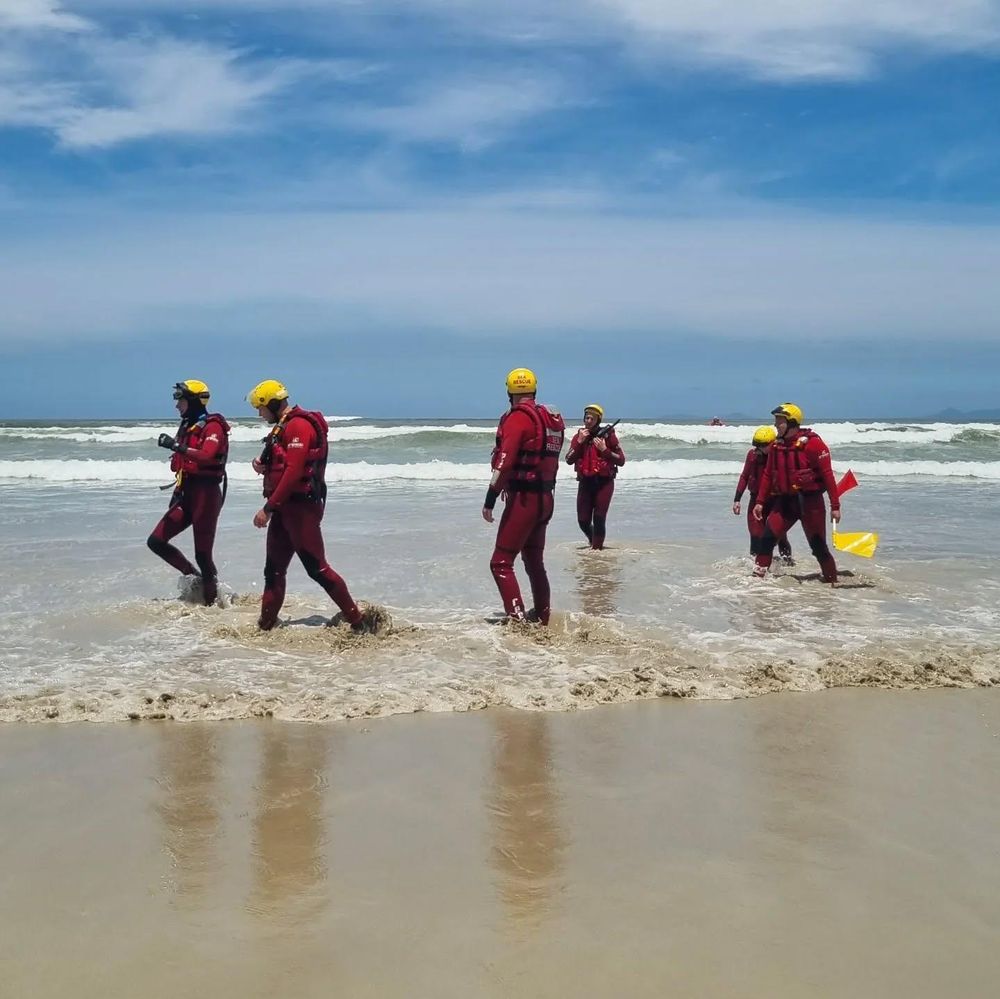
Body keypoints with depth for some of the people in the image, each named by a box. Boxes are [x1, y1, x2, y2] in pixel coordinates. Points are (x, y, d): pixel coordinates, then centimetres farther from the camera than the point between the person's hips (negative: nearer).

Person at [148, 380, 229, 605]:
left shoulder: (212, 426, -10)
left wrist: (177, 446, -36)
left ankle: (211, 601, 7)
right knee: (156, 541, 4)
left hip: (206, 495, -9)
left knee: (202, 554, -6)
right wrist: (178, 491, 18)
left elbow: (207, 456, -29)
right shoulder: (187, 427, 16)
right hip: (187, 494, 9)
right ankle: (194, 576, 16)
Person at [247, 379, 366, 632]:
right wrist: (264, 466, 4)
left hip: (301, 506, -10)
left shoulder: (299, 425, -14)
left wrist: (268, 508, -22)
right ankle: (265, 626, 17)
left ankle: (357, 621, -4)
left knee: (317, 568, -9)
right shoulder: (284, 427, 19)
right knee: (274, 570, 11)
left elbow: (294, 471, -22)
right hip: (285, 507, 10)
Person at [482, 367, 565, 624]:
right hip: (546, 497, 8)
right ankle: (541, 617, 29)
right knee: (534, 561, 20)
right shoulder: (552, 419, 11)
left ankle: (517, 619, -18)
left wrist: (490, 499, -20)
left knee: (501, 563, -7)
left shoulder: (518, 418, -13)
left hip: (524, 498, -8)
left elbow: (504, 461, -22)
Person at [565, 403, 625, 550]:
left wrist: (604, 449, -16)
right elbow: (569, 460, -4)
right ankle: (594, 542, 33)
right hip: (585, 483, 3)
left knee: (599, 519, -8)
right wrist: (579, 441, -12)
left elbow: (621, 460, -5)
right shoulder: (578, 436, 6)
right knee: (583, 520, 4)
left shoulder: (608, 435, -3)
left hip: (604, 482, -3)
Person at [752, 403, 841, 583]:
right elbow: (768, 475, 15)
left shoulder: (812, 443, -14)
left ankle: (832, 581, 14)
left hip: (810, 501, -5)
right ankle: (758, 575, 1)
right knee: (767, 537, -6)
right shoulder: (776, 446, 6)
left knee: (818, 545, 0)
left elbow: (827, 474, -14)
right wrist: (760, 502, 12)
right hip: (785, 501, 6)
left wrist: (835, 506, -15)